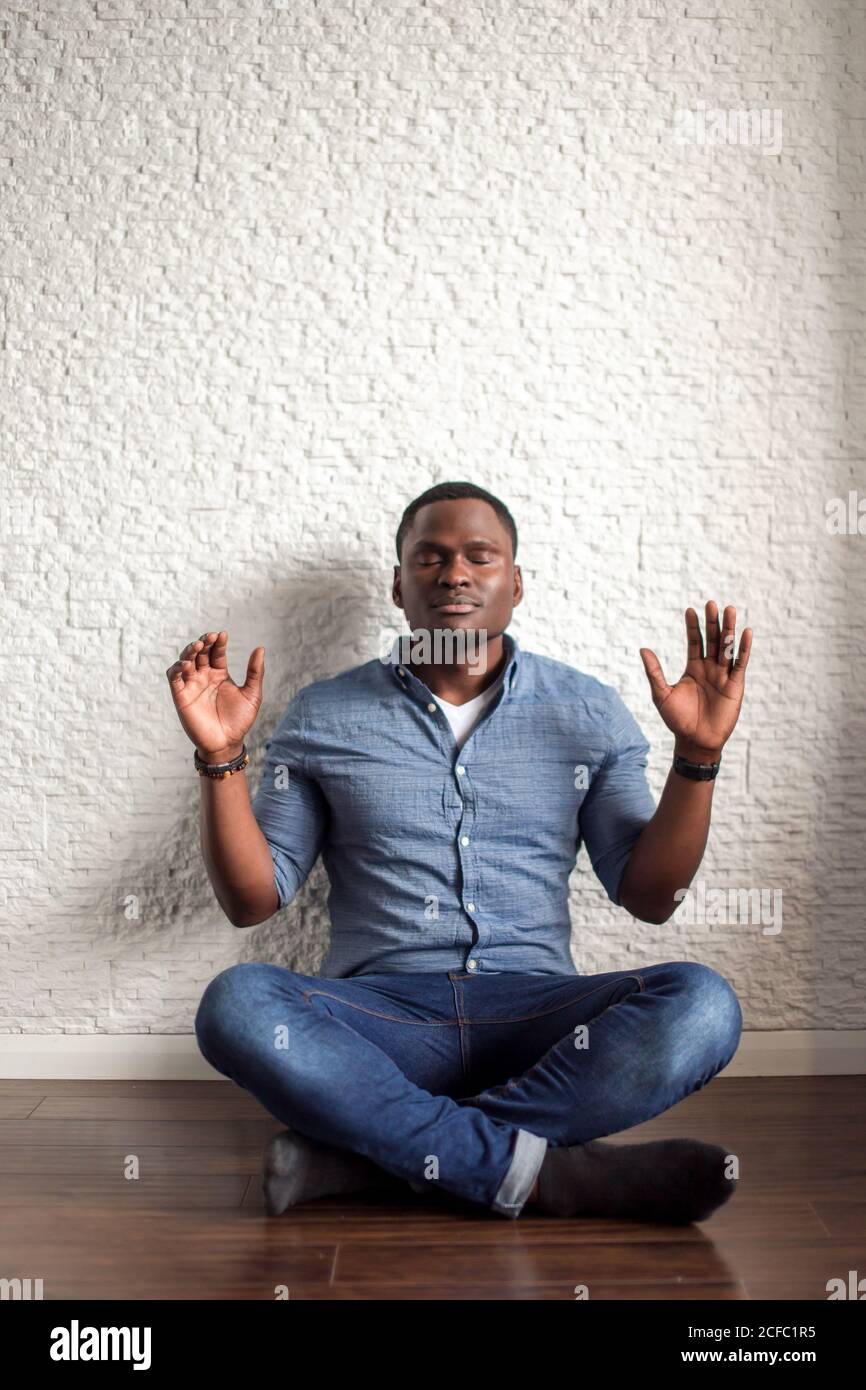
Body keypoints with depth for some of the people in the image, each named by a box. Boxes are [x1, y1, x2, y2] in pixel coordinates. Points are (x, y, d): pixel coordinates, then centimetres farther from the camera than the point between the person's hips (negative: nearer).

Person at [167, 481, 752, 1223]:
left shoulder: (587, 710, 10)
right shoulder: (324, 716, 9)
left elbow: (649, 896, 6)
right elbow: (252, 899, 6)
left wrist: (697, 755, -6)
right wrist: (221, 757, -7)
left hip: (534, 1011, 1)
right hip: (380, 1013, 0)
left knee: (700, 1004, -28)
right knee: (237, 1003, -31)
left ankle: (363, 1151, -25)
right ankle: (543, 1170, -26)